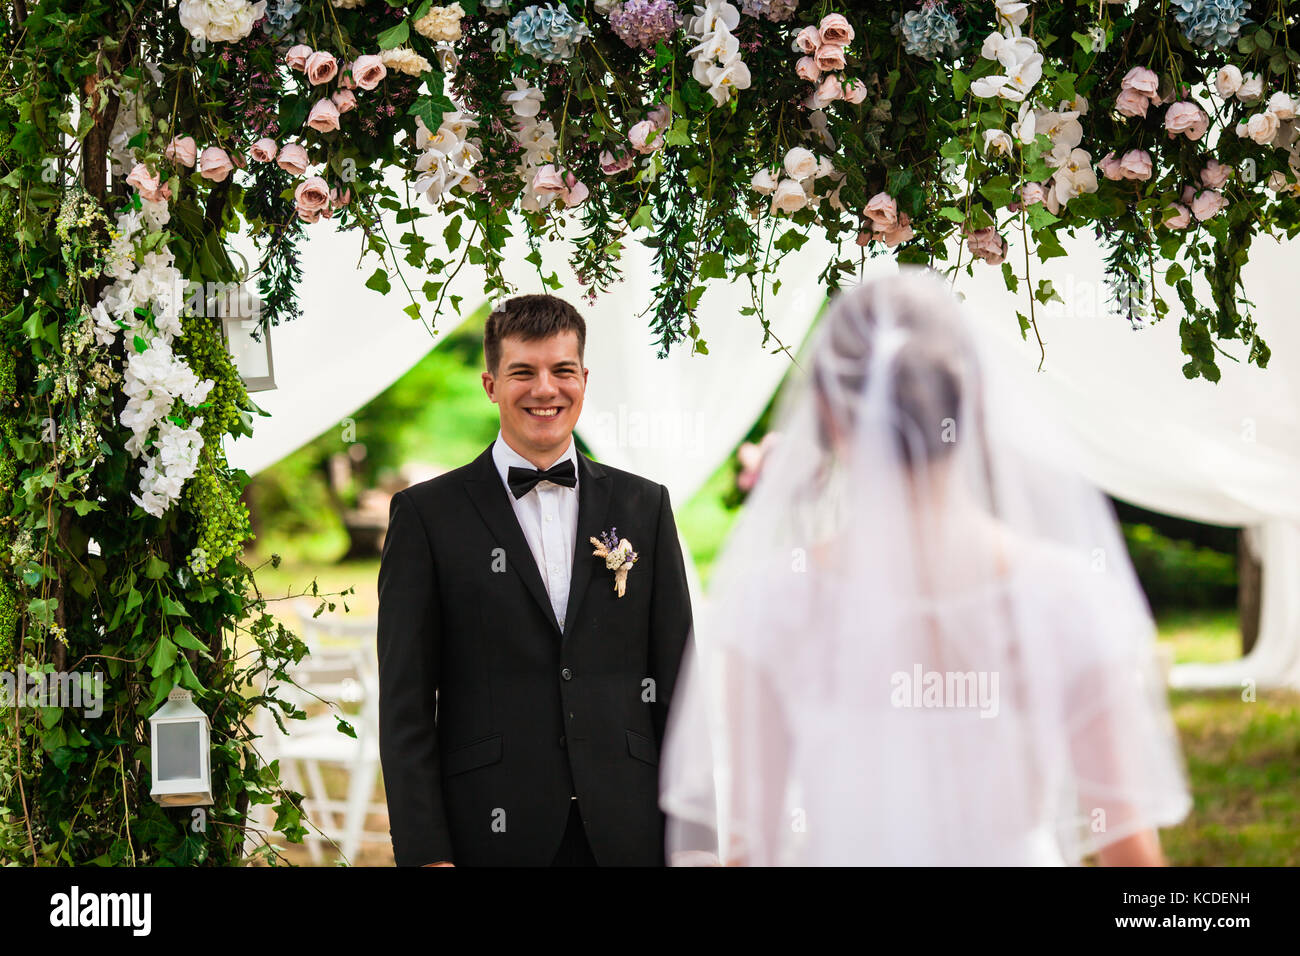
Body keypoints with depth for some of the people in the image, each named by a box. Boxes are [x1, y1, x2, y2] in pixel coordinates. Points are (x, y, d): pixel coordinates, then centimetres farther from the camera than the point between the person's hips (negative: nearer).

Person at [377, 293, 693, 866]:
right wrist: (424, 854, -9)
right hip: (492, 836, -2)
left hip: (627, 835, 2)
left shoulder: (644, 506, 11)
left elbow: (675, 685, 10)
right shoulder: (427, 514, 2)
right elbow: (404, 702, -1)